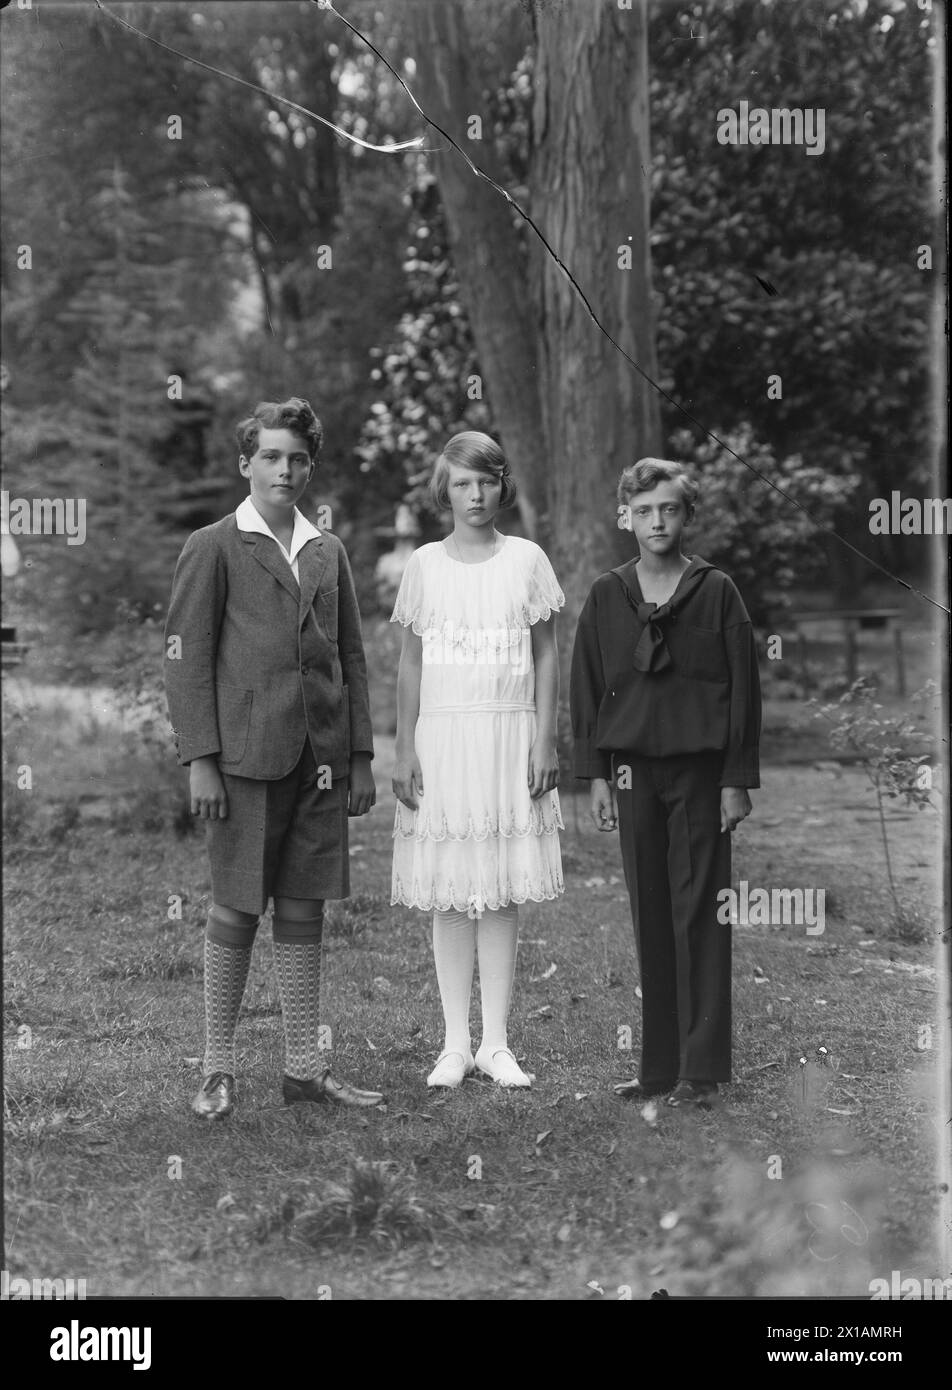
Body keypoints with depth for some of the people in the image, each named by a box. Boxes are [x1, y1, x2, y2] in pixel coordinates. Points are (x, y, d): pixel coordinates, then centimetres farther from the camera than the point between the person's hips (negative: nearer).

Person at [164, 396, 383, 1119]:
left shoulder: (329, 551, 14)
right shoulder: (213, 548, 0)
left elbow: (353, 658, 15)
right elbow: (186, 659, -4)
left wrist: (362, 757, 10)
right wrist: (199, 760, -11)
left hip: (322, 761, 4)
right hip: (246, 755, -4)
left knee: (304, 909, 8)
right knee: (237, 908, 0)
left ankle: (305, 1066, 14)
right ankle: (218, 1069, 10)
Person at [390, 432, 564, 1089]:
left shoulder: (527, 559, 5)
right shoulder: (425, 564, 6)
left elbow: (546, 657, 6)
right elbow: (410, 664, 8)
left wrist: (546, 741, -2)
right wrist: (405, 749, 1)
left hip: (510, 735, 0)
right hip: (442, 735, 1)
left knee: (502, 892, 0)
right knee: (449, 893, 1)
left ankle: (497, 1043, 6)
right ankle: (456, 1044, 7)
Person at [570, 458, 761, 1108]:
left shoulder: (716, 592, 0)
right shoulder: (606, 597, 8)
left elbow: (743, 688, -1)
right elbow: (587, 689, 11)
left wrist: (737, 779, -5)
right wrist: (596, 774, 4)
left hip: (700, 767, -3)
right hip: (633, 768, 3)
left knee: (698, 914, -4)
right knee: (651, 918, 6)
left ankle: (701, 1069, 1)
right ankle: (660, 1066, 12)